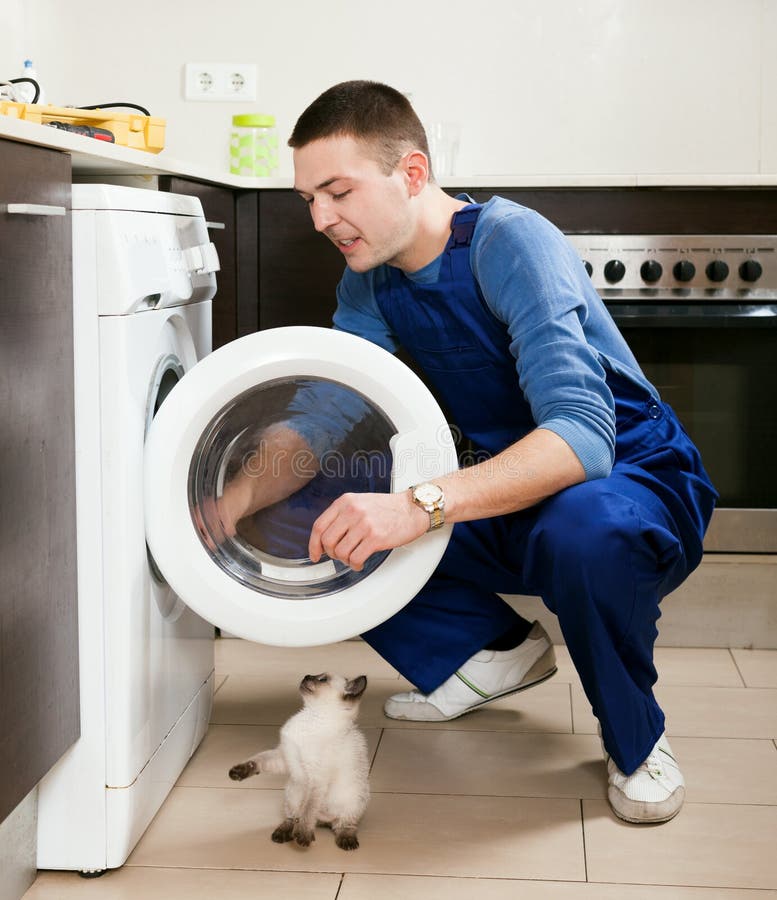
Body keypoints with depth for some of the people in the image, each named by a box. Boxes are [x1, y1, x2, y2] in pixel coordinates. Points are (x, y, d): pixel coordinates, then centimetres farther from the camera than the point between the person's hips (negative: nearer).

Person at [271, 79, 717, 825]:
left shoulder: (511, 242, -25)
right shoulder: (369, 280, -1)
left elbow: (581, 436, -38)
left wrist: (420, 506, -51)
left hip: (635, 480, -7)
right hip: (510, 506, 7)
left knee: (583, 528, -42)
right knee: (328, 526, -8)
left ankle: (636, 738, -12)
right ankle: (498, 652, 12)